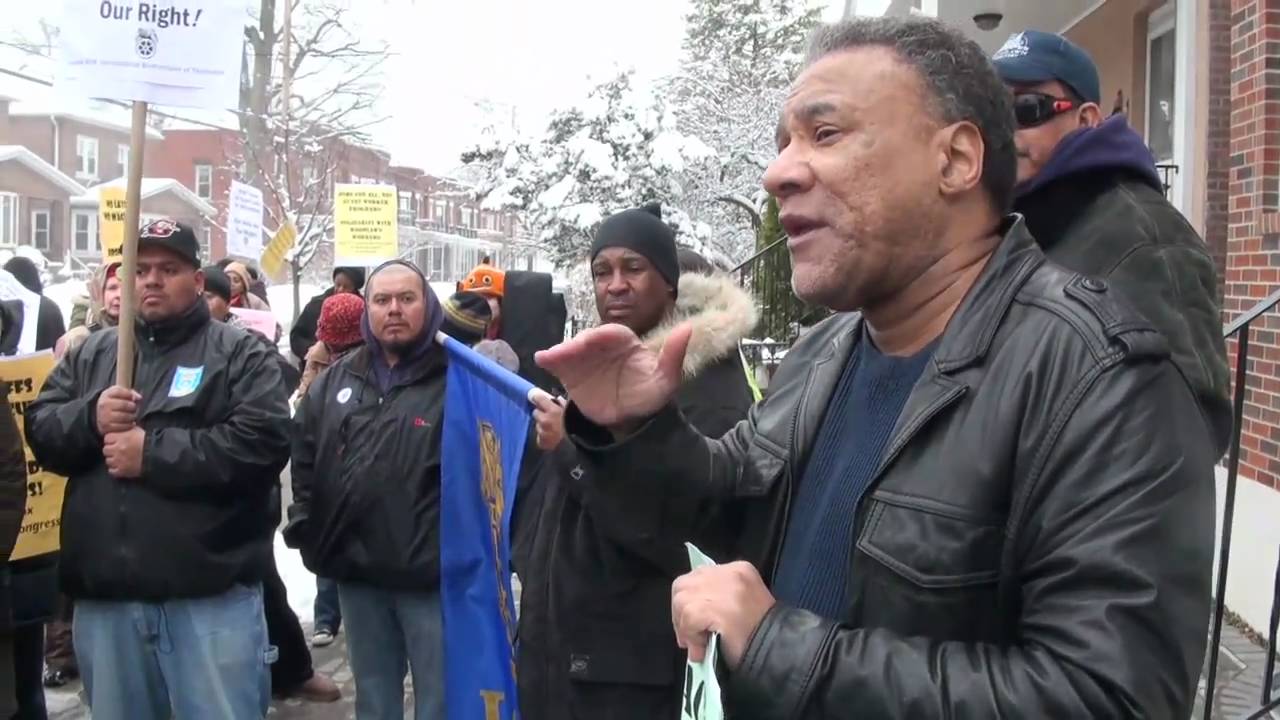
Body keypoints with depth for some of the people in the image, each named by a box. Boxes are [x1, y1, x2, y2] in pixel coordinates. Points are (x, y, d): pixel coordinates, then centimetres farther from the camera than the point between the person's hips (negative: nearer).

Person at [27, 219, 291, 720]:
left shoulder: (241, 353, 1)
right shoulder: (92, 353, 17)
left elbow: (263, 441, -14)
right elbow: (39, 428, 10)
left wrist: (153, 452, -16)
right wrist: (89, 417, -11)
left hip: (211, 592, -5)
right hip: (105, 593, 5)